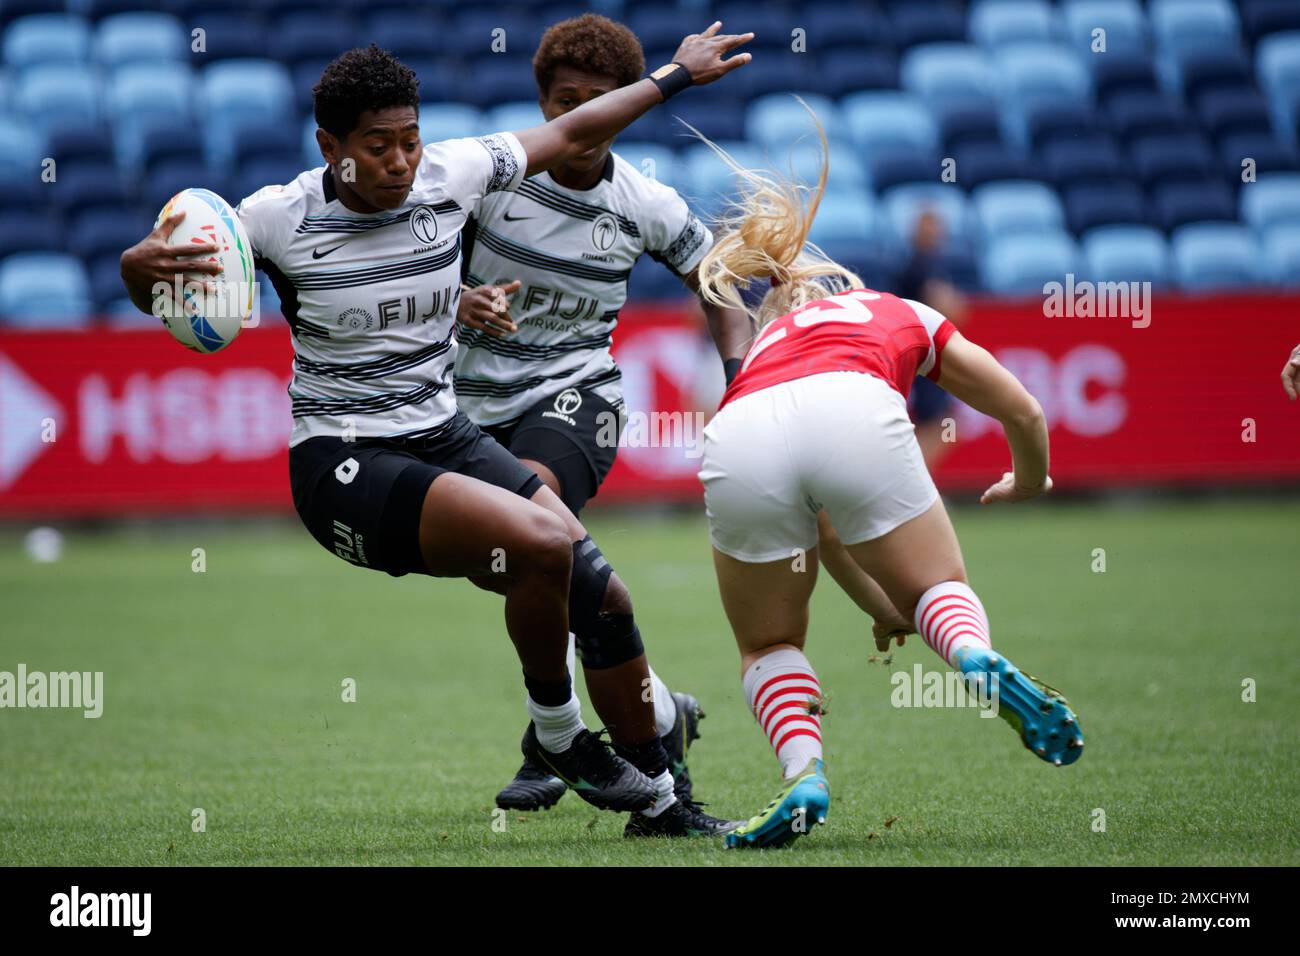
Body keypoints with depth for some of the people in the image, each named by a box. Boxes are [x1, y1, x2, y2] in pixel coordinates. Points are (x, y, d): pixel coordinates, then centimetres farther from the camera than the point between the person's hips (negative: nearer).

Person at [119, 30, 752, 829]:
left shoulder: (451, 175, -1)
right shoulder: (280, 217, -12)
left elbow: (571, 136, 15)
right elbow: (154, 294, -2)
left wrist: (675, 76, 20)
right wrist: (140, 264, -26)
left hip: (445, 436, 6)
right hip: (341, 464, -6)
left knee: (602, 596, -5)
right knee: (541, 545, -27)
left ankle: (658, 795, 15)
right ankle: (556, 734, -2)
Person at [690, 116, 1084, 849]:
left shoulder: (765, 345, 43)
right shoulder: (908, 317, 38)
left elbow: (811, 529, 46)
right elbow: (1024, 414, 41)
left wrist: (881, 608, 55)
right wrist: (1029, 483, 62)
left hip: (739, 440, 2)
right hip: (855, 416, -2)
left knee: (770, 644, 21)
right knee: (938, 586, 20)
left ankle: (803, 774, -7)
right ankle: (980, 658, -15)